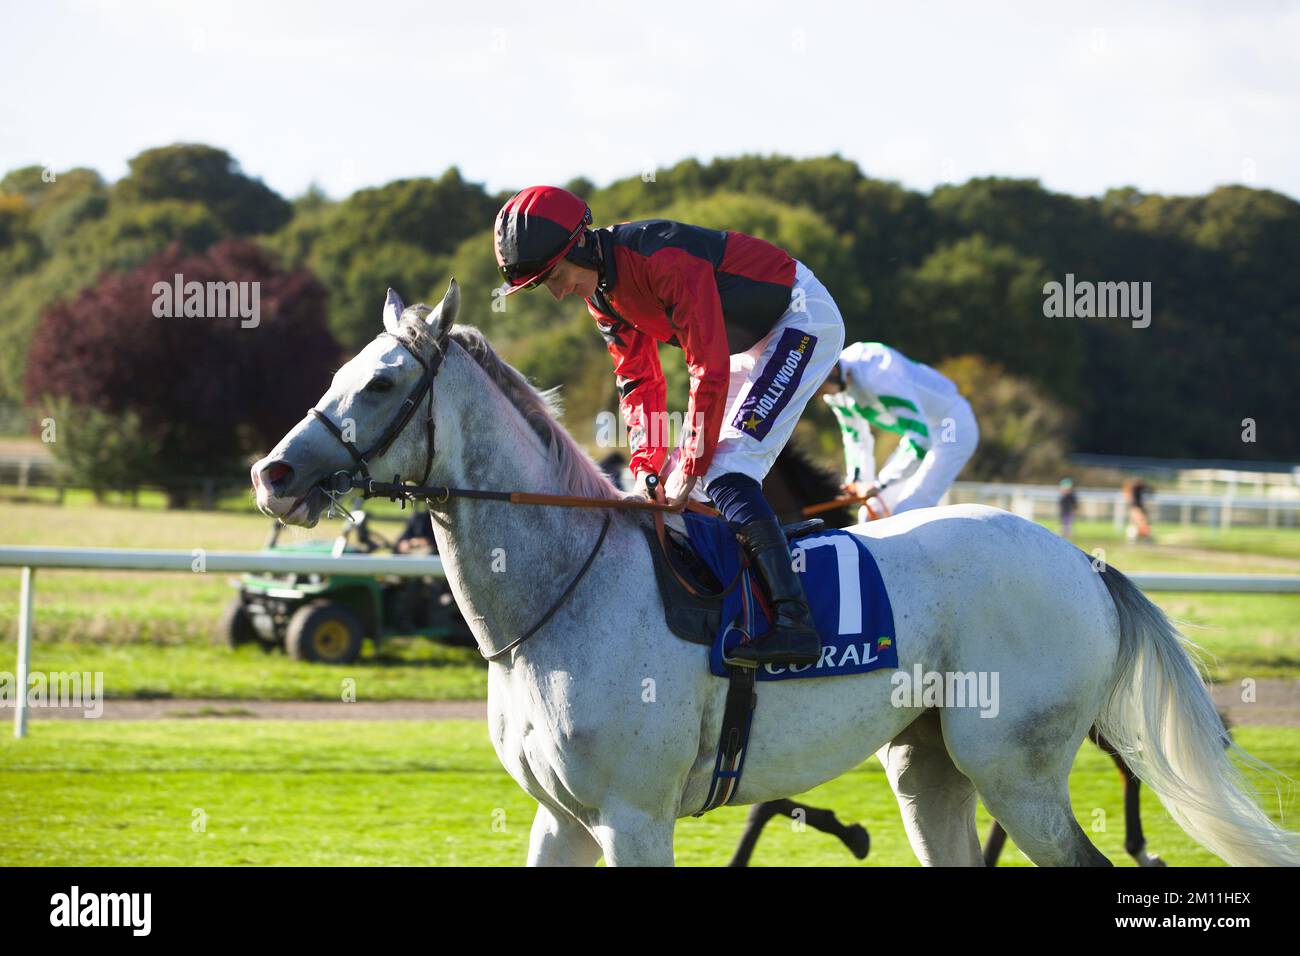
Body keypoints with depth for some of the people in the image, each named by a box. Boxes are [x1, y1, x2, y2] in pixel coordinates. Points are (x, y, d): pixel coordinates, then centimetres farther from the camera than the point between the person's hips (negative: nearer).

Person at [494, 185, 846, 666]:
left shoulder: (665, 260, -31)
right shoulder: (601, 290, -1)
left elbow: (709, 369, -29)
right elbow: (639, 380, 4)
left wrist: (690, 468, -24)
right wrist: (647, 464, -10)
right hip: (752, 340, 10)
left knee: (724, 473, -23)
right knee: (675, 478, 7)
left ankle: (794, 622, -32)